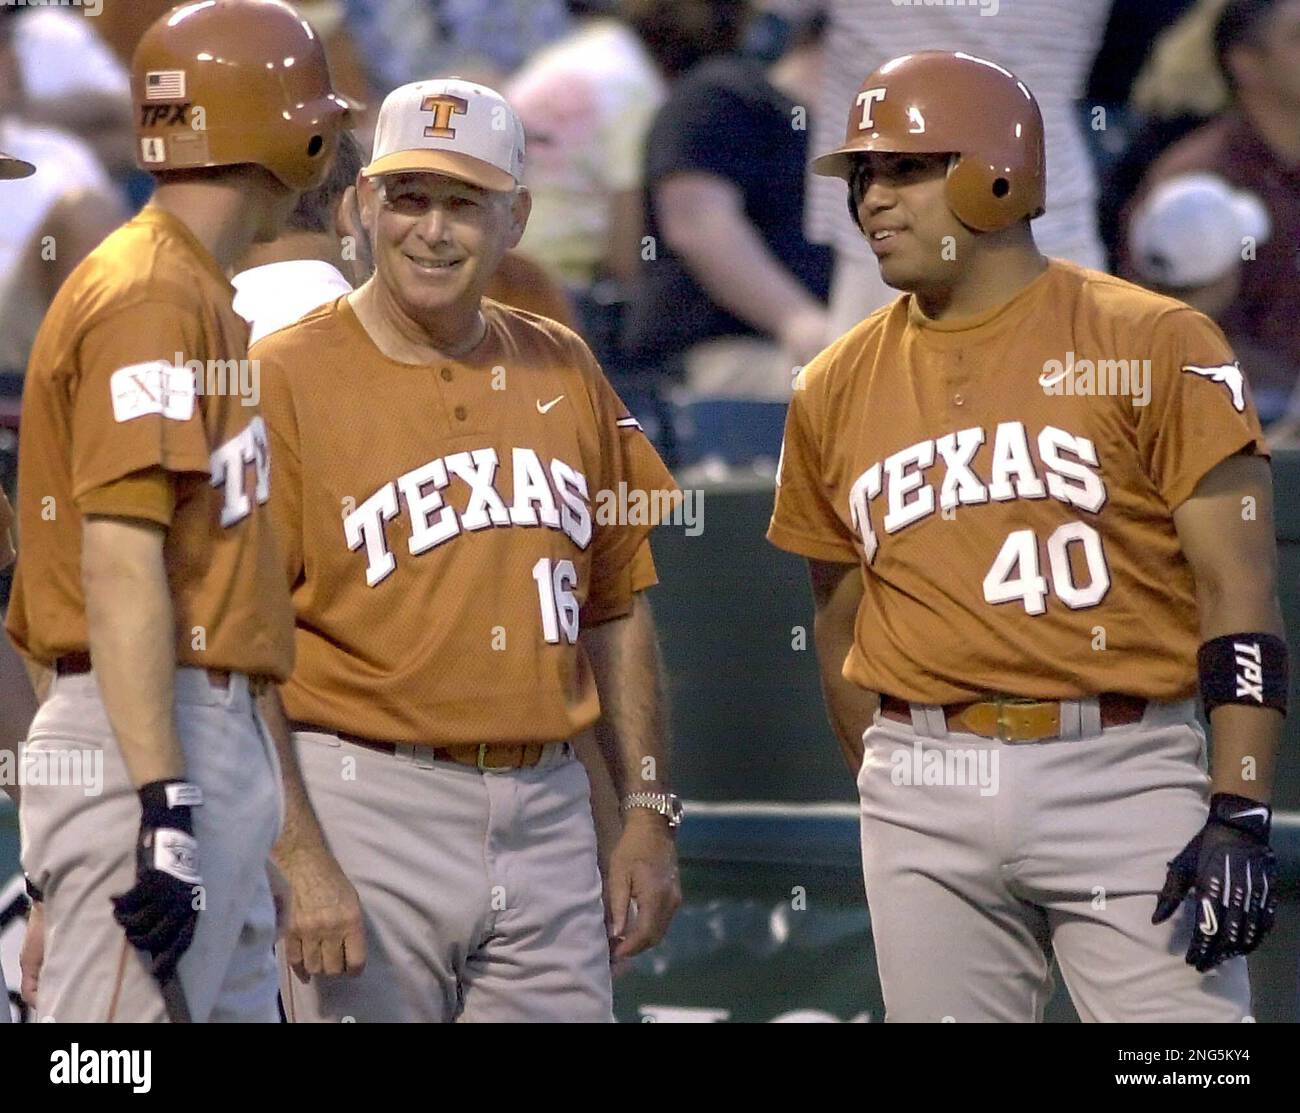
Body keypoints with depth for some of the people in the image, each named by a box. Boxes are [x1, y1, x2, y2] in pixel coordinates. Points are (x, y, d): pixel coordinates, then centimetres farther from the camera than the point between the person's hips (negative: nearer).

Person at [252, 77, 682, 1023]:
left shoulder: (566, 375, 12)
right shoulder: (285, 382, -5)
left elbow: (617, 609, 18)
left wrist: (650, 812, 12)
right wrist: (299, 865, -16)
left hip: (549, 812, 5)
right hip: (369, 807, -5)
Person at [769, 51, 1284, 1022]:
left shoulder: (1153, 346, -3)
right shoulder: (838, 389, 11)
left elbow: (1239, 587, -6)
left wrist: (1240, 815, -13)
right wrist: (892, 796, 15)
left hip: (1122, 775, -4)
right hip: (924, 789, 4)